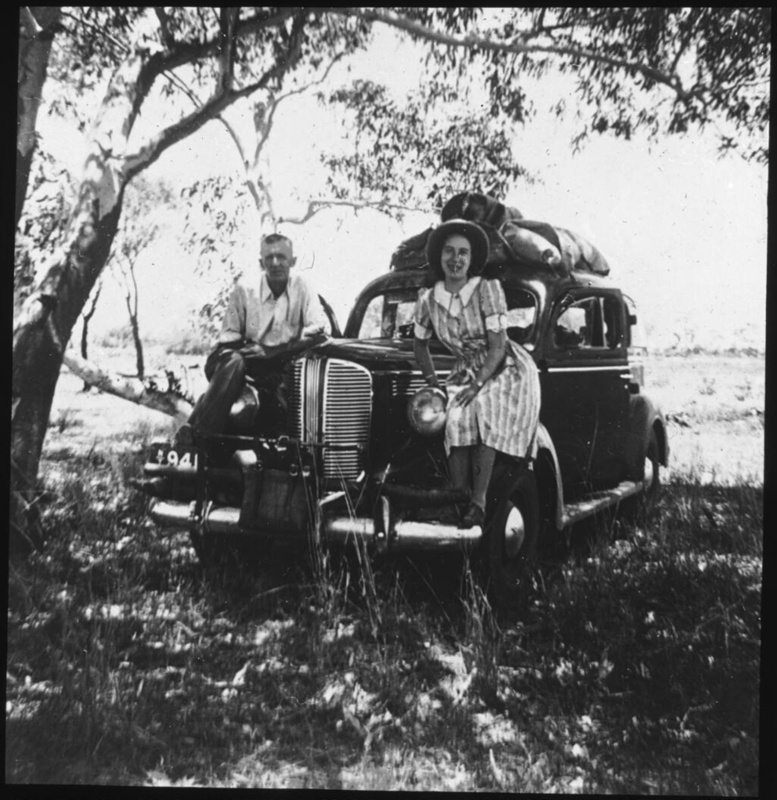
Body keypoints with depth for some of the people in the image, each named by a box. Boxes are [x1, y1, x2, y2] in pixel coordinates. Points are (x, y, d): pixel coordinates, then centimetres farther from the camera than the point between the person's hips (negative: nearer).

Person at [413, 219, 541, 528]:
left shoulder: (487, 289, -15)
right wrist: (433, 382, 5)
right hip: (466, 372, 3)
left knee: (484, 410, -32)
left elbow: (497, 346, -17)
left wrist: (477, 384, -26)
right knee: (455, 418, -28)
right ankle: (461, 498, -21)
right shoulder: (428, 299, -3)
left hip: (508, 370, -3)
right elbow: (420, 344, 14)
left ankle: (479, 502, -27)